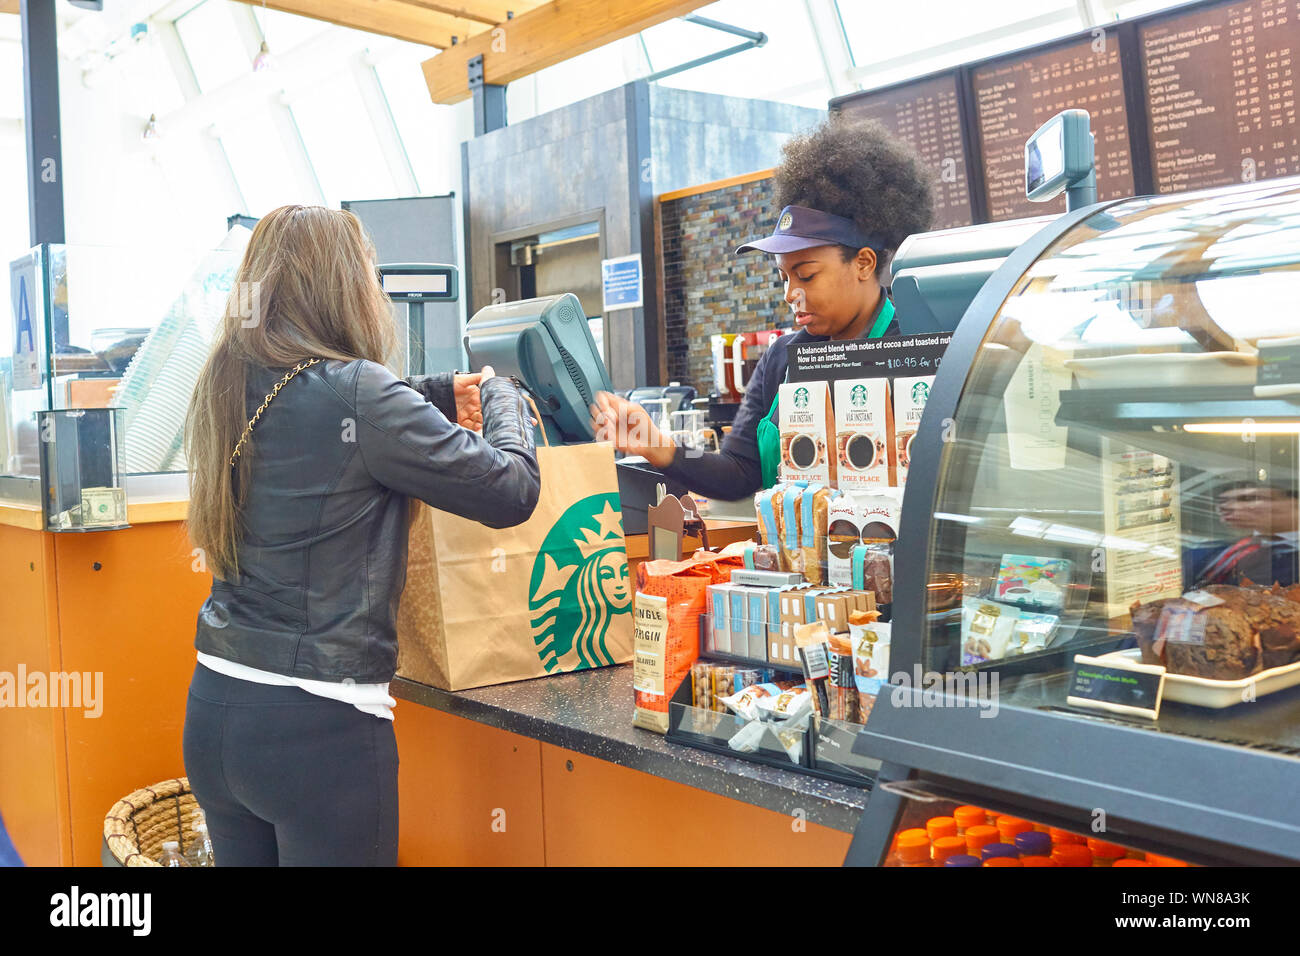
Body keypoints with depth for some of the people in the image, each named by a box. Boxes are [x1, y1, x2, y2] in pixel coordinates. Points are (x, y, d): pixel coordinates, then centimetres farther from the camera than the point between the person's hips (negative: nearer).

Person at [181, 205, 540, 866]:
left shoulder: (228, 386, 4)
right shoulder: (357, 392, -18)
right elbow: (512, 492, -12)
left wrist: (440, 393, 23)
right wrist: (501, 395, 6)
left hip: (214, 710, 7)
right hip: (320, 728, -7)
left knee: (247, 852, 21)